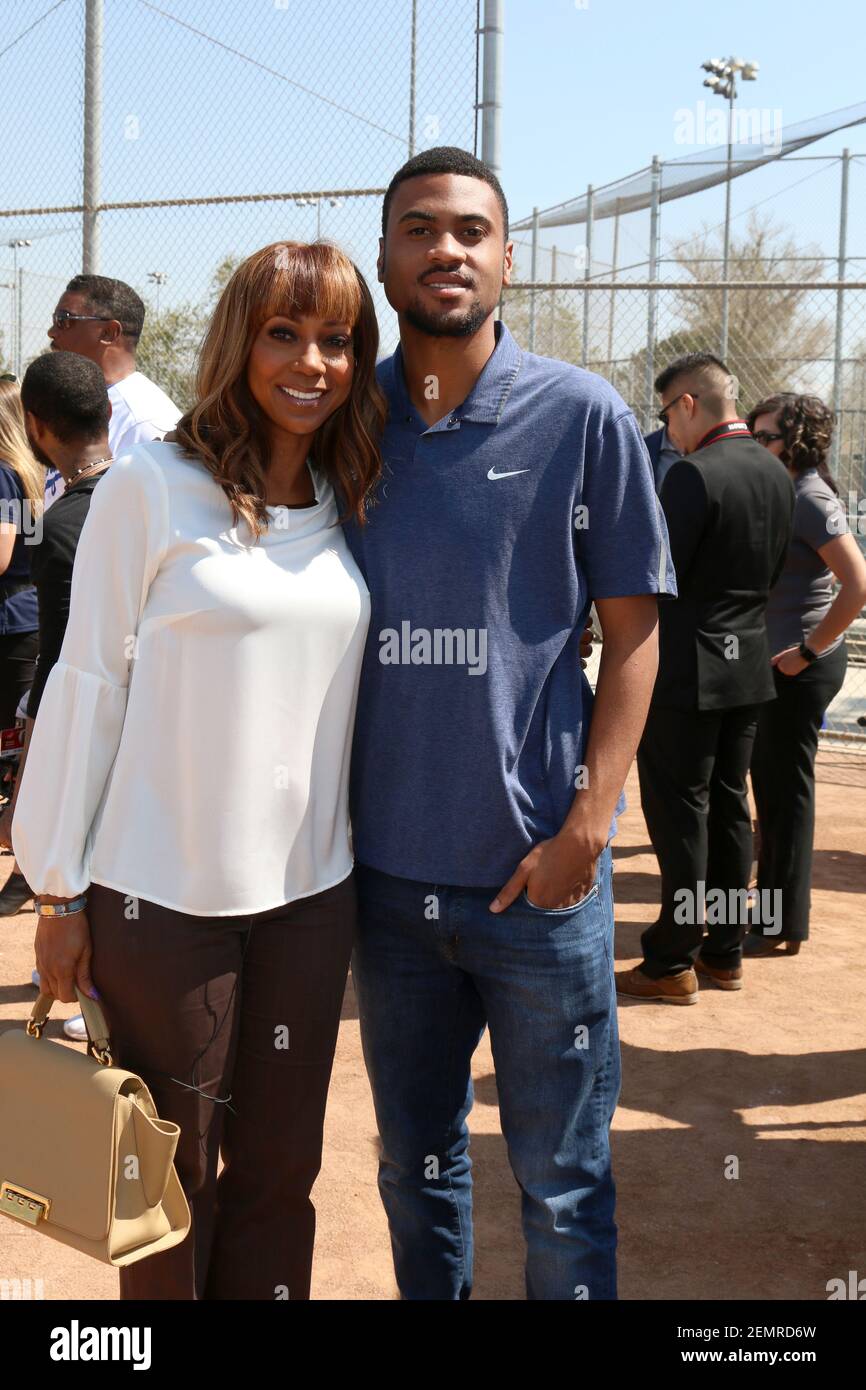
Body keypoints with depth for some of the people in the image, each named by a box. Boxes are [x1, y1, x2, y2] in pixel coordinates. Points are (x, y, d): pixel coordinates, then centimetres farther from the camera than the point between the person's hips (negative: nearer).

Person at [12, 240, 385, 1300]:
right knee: (173, 1175, 11)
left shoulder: (346, 507, 7)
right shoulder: (152, 486, -7)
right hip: (163, 895, -4)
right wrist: (60, 892, -5)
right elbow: (88, 687, -6)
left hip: (311, 890, 4)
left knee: (281, 1169, 13)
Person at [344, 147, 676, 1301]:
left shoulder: (583, 415, -5)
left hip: (537, 872, -3)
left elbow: (631, 630, -3)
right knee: (415, 1168, 19)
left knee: (563, 1186, 10)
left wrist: (585, 826, -11)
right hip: (387, 870, 3)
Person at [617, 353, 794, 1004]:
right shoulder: (777, 473, 8)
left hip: (687, 671, -8)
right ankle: (725, 950, 22)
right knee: (730, 808, 14)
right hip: (749, 664, 8)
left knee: (678, 812, 0)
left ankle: (673, 962, 7)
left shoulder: (695, 474, -18)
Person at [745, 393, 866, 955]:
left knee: (787, 789, -2)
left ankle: (784, 926, 8)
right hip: (778, 660, 10)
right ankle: (776, 904, 30)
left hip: (800, 666, -10)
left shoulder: (810, 499, -16)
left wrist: (809, 650, -20)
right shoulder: (785, 494, 12)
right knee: (772, 783, 17)